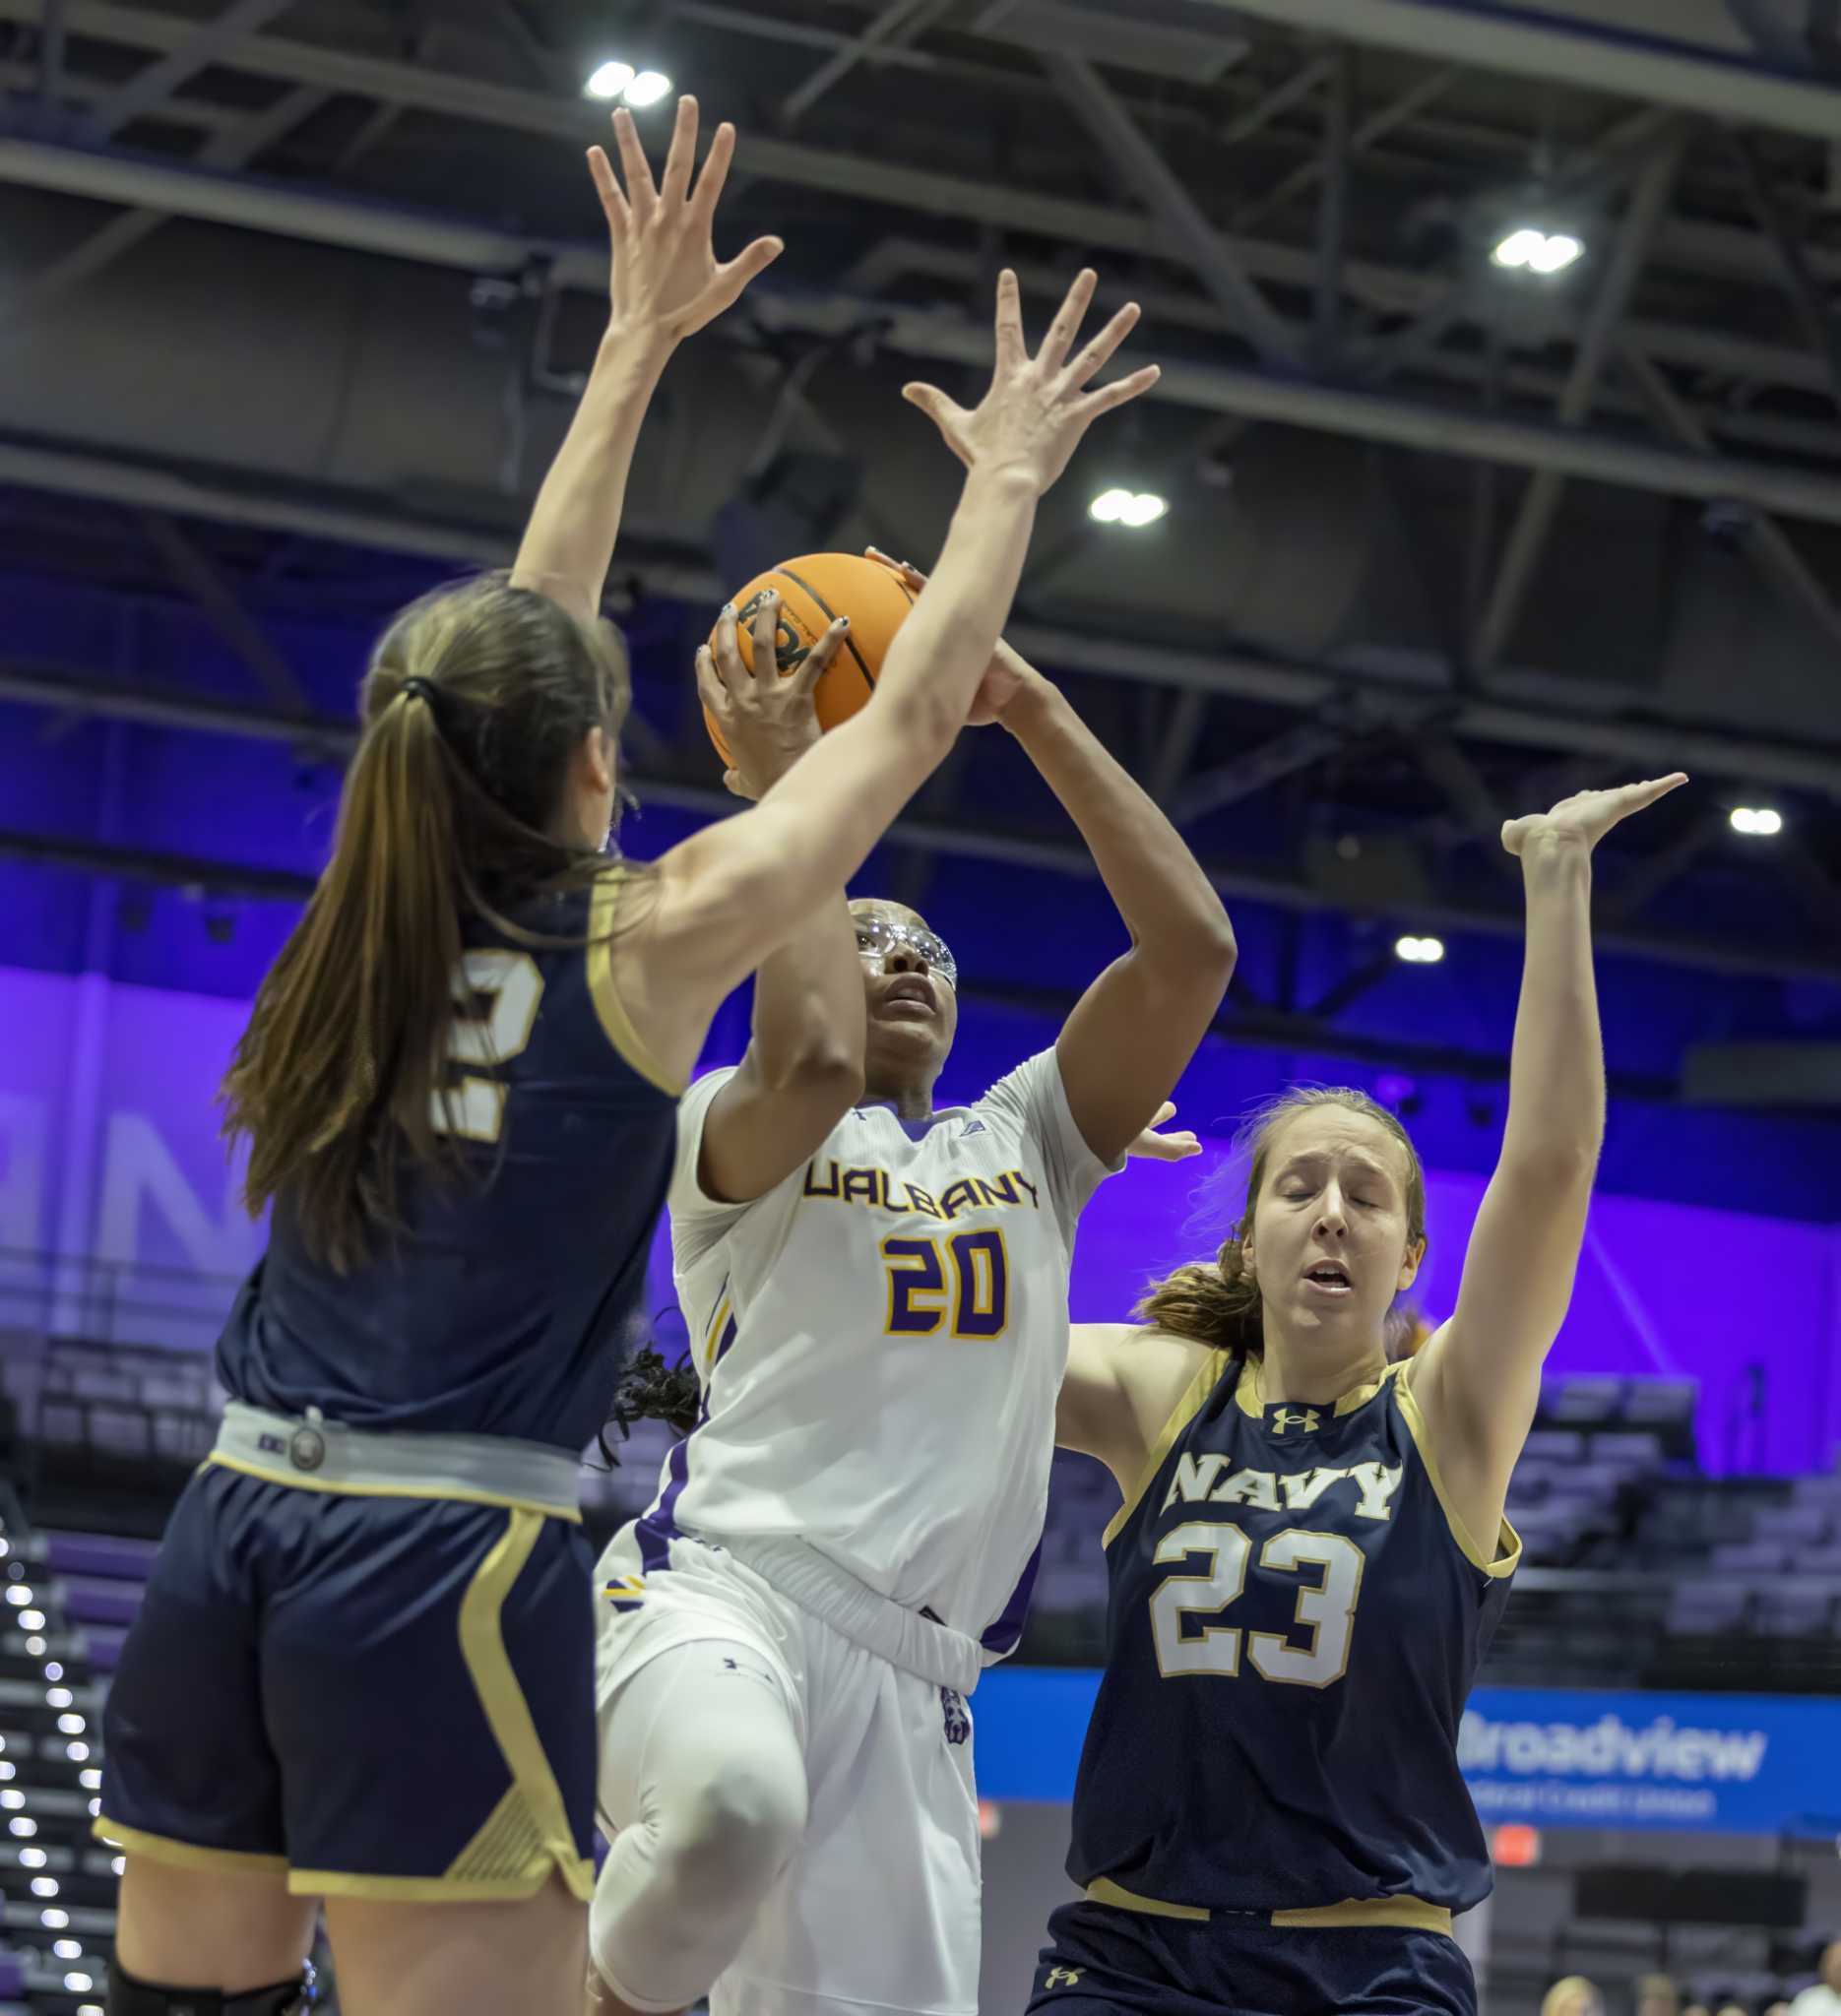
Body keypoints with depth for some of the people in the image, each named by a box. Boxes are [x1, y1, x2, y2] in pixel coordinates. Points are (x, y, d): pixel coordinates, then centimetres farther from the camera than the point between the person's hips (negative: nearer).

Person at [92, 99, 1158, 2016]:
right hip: (450, 1570, -6)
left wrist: (637, 346, 30)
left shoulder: (373, 922, 10)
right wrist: (1008, 475, 22)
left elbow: (520, 638, 23)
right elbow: (913, 714, 7)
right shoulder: (645, 945, -4)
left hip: (225, 1543, 7)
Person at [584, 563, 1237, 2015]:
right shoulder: (734, 1130, 12)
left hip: (915, 1677, 5)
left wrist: (1031, 708, 7)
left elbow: (1193, 947, 10)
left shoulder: (1026, 1147, 24)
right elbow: (811, 1061, -14)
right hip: (725, 1583, -5)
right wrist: (791, 784, -3)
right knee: (732, 1798, -40)